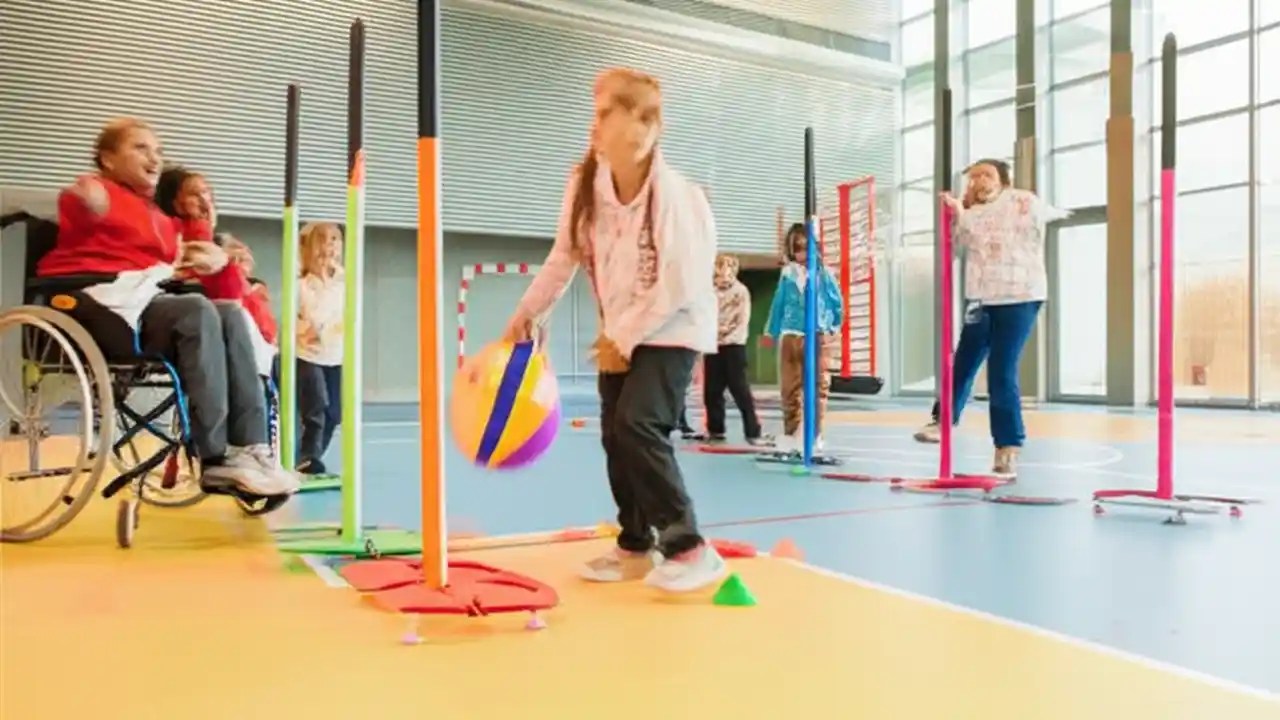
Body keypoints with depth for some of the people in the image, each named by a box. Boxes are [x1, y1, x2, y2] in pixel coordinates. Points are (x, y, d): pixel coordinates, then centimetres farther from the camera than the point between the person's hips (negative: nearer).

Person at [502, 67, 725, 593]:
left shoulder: (670, 192, -24)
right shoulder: (584, 183, -6)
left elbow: (677, 286, -22)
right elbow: (563, 258, 6)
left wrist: (625, 337, -17)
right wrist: (528, 311, 2)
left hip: (672, 329, -7)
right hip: (621, 334, 7)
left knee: (637, 426, -21)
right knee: (615, 435, 7)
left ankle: (690, 548, -9)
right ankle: (635, 547, 24)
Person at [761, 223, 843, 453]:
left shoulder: (823, 272, 1)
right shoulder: (787, 274, 6)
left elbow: (836, 303, 6)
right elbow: (778, 303, 13)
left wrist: (831, 328, 1)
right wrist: (770, 332, 17)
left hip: (817, 337, -1)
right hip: (790, 336, 2)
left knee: (818, 386, 0)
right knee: (790, 387, 5)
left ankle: (815, 435, 9)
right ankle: (790, 435, 14)